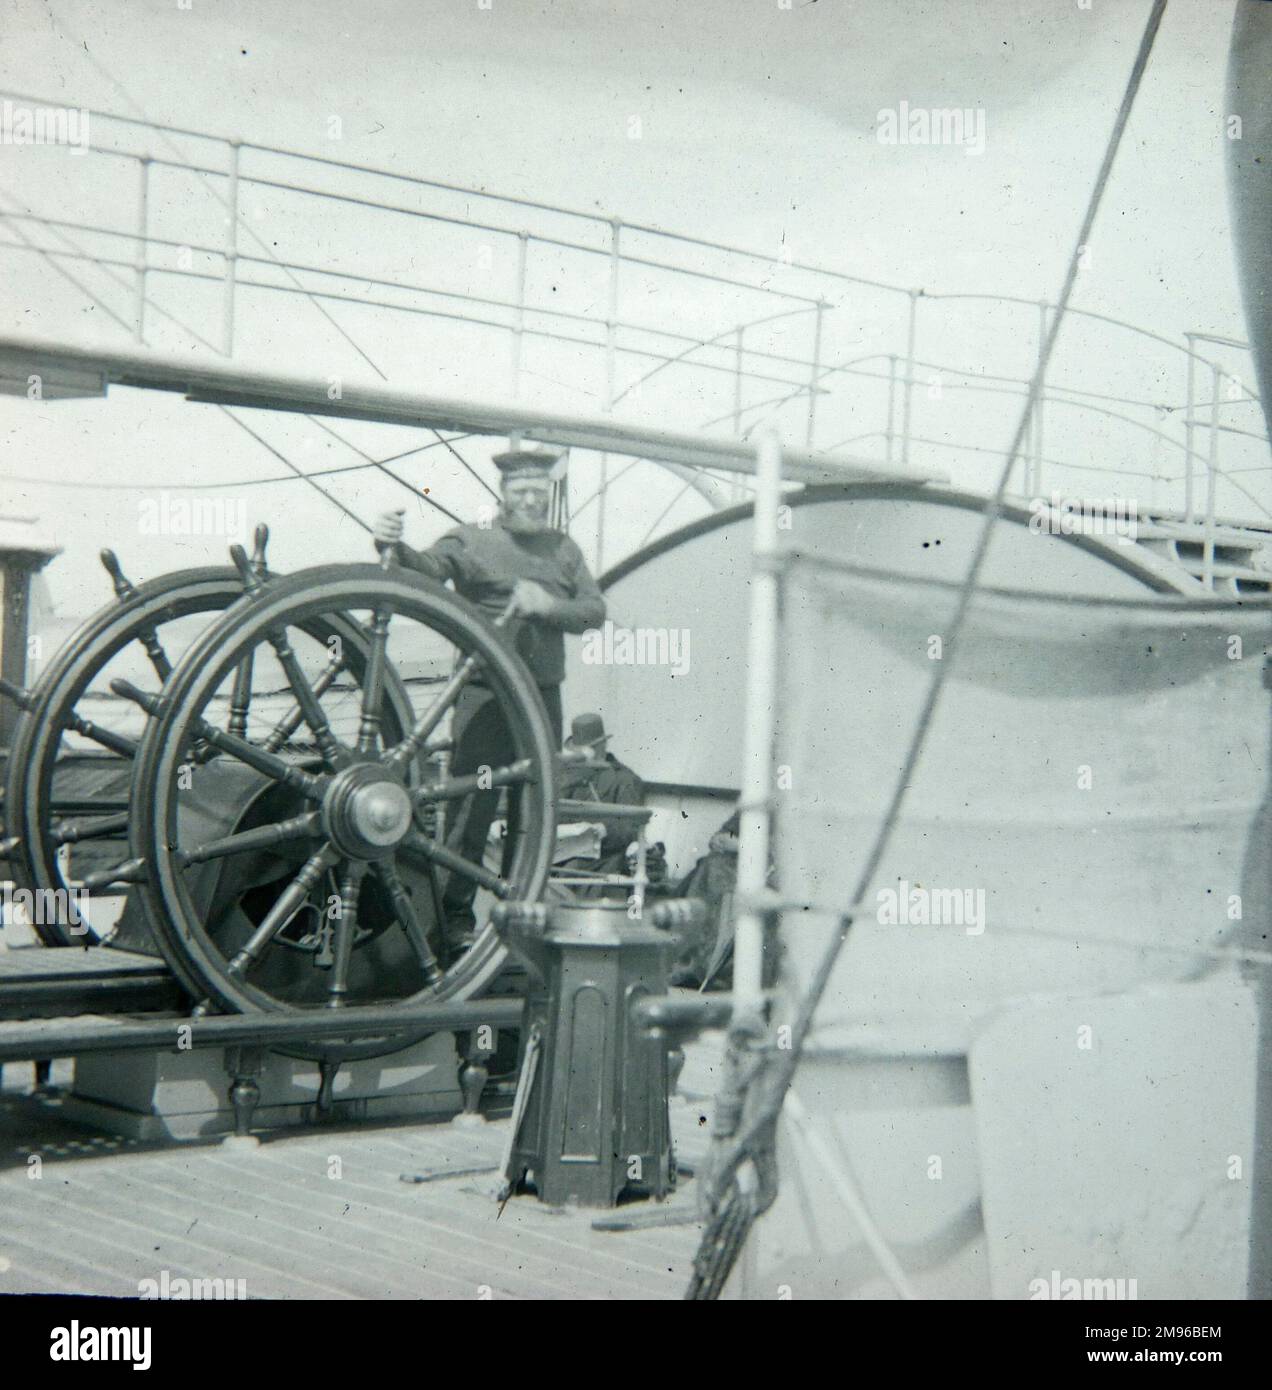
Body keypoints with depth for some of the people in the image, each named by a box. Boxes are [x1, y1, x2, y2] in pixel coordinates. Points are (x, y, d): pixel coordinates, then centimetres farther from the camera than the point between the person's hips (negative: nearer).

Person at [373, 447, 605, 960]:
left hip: (544, 698, 5)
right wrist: (394, 546, -37)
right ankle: (456, 922, -1)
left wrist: (549, 606, -10)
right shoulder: (472, 541, 1)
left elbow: (595, 609, 9)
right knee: (471, 809, -8)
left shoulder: (563, 549, 15)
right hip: (484, 697, -5)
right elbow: (427, 568, -16)